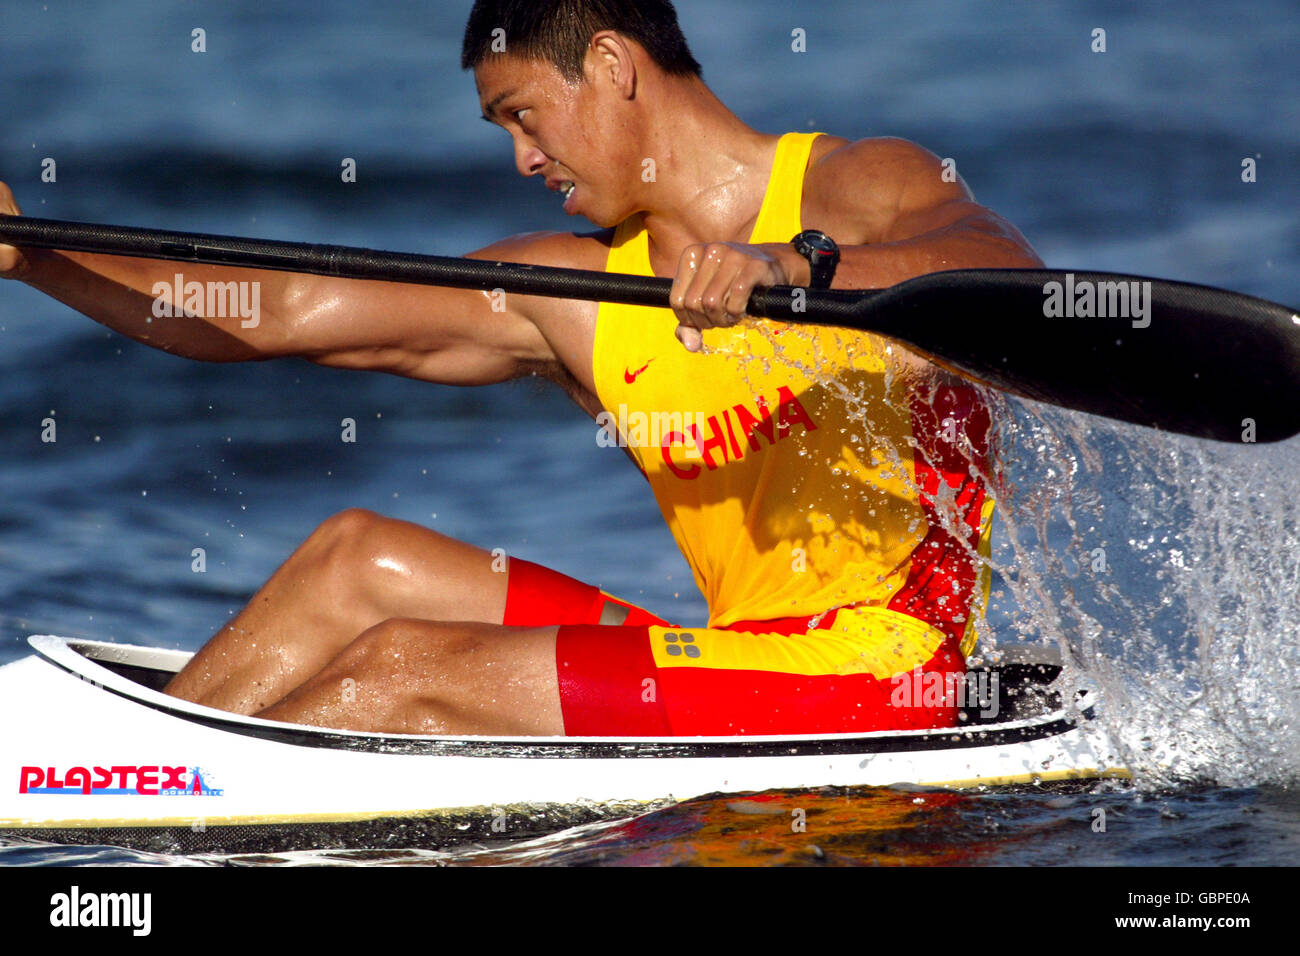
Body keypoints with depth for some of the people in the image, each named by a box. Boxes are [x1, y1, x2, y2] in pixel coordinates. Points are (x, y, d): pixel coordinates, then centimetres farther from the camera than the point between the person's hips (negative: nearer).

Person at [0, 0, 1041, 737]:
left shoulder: (862, 189, -5)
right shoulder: (577, 297, 11)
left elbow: (1010, 271, -28)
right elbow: (283, 313, 7)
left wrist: (798, 266, -43)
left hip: (890, 662, -7)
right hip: (750, 649, 7)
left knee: (402, 670, -14)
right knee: (359, 559, 5)